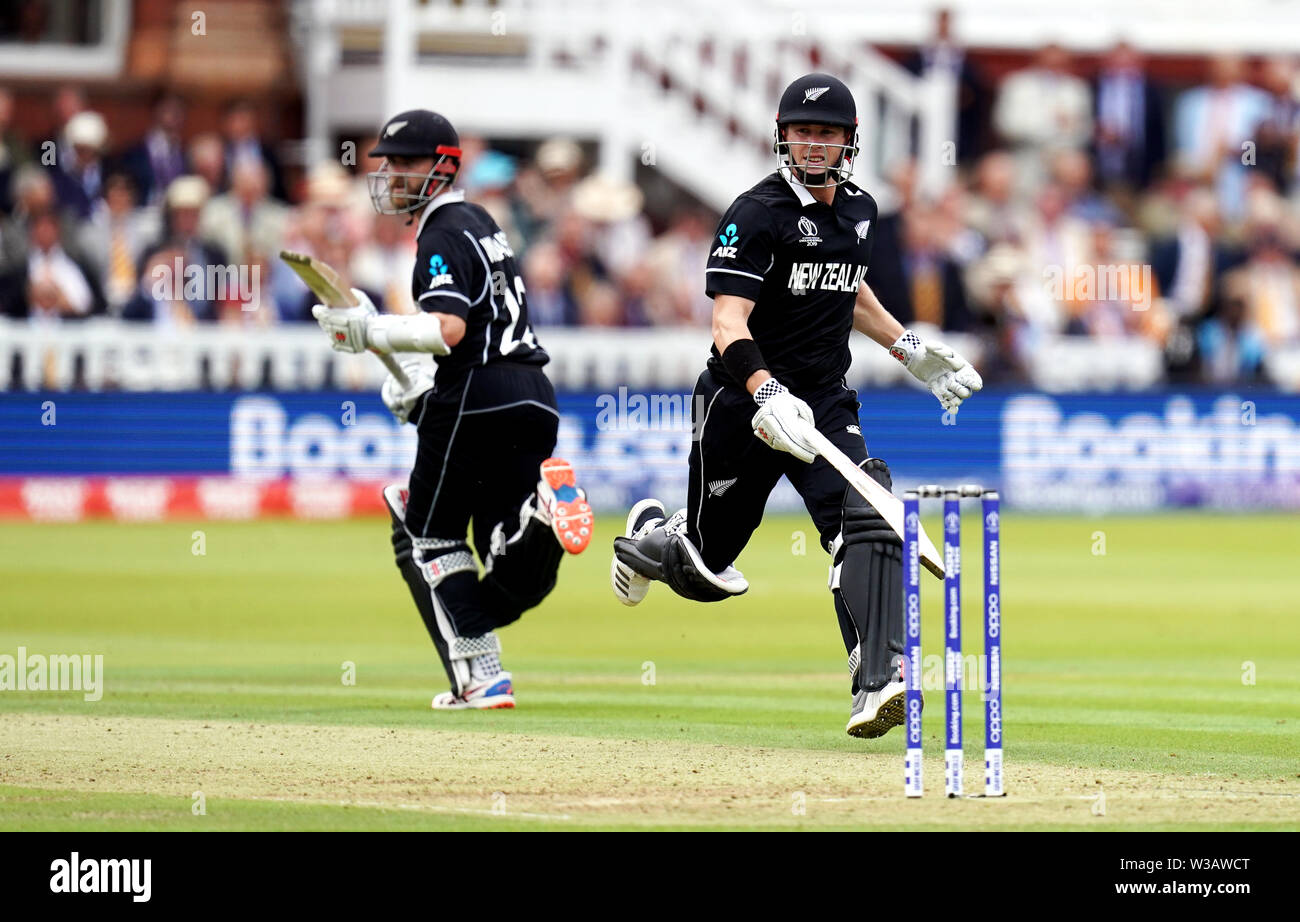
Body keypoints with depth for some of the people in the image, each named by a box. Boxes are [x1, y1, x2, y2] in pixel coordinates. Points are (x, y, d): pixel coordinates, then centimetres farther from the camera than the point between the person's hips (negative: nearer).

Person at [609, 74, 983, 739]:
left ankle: (878, 684, -32)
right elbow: (728, 322, -25)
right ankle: (650, 534, 43)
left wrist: (913, 352, 22)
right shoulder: (757, 213, -14)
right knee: (708, 571, 6)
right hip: (743, 402, -5)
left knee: (865, 520, -22)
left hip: (824, 402, 5)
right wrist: (767, 394, -40)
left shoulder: (859, 210, 9)